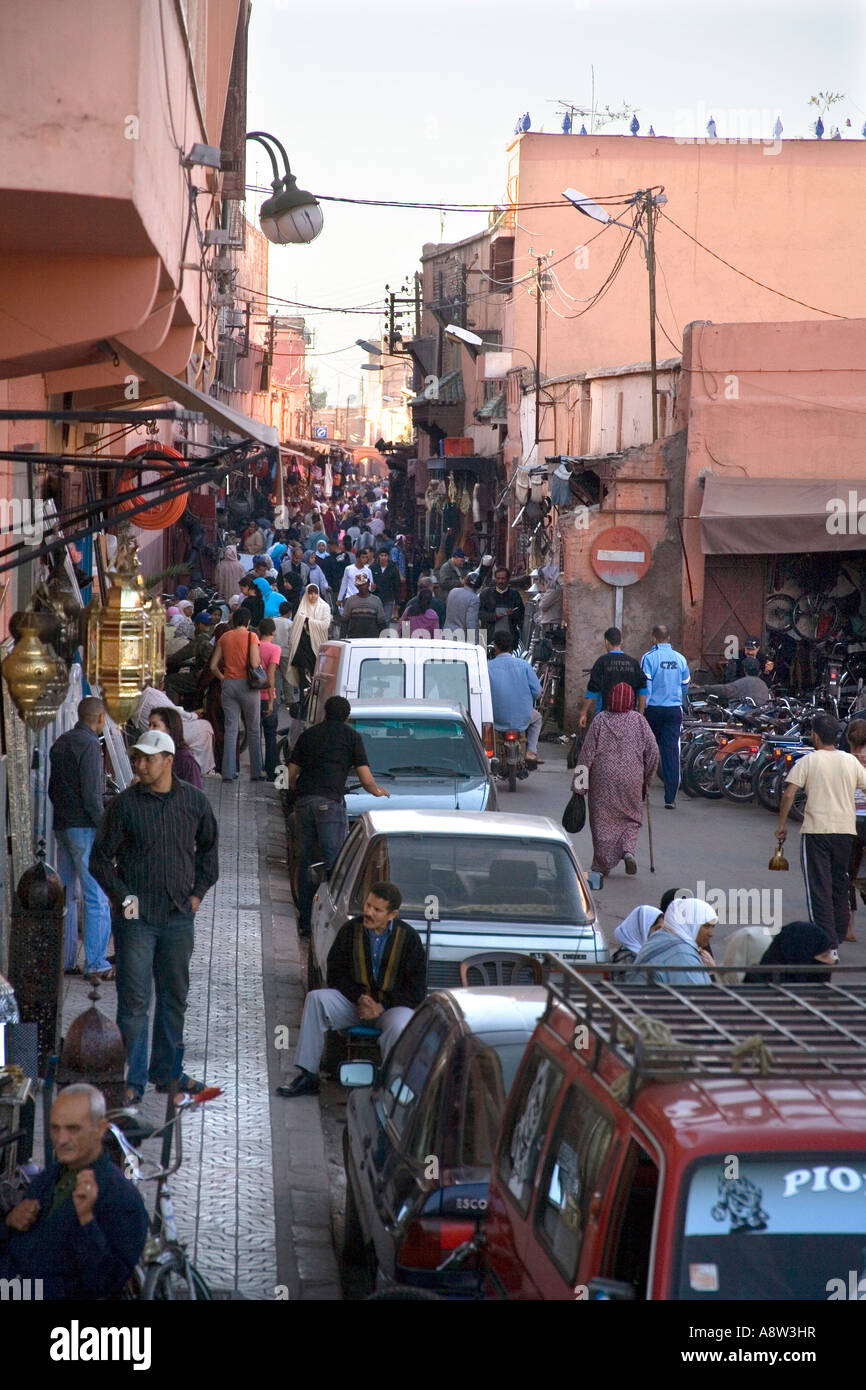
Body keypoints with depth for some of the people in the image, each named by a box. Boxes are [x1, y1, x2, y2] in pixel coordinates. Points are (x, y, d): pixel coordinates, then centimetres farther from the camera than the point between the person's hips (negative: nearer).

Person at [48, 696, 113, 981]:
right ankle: (96, 964, -4)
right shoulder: (89, 745, -15)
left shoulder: (60, 743, 12)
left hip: (61, 826, 9)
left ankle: (64, 960, 17)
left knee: (65, 895, 13)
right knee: (97, 898, -4)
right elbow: (91, 795, -19)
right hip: (84, 828, -9)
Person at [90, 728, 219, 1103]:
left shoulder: (194, 800, 3)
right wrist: (122, 897, -9)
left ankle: (166, 1071, 25)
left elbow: (208, 847, 18)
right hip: (136, 917, -3)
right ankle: (132, 1079, 0)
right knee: (134, 999, -5)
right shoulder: (125, 804, -6)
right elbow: (100, 857, -1)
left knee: (174, 996, 12)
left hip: (179, 917, 3)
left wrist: (198, 891, 11)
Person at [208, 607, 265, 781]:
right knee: (253, 730, 6)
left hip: (228, 684, 3)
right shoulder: (251, 636, -6)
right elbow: (254, 663, -16)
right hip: (247, 684, -3)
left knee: (230, 729, 6)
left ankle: (229, 772, 1)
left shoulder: (224, 637, 7)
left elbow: (213, 666, 5)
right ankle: (256, 772, 8)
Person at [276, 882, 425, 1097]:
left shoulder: (408, 937, -7)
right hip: (355, 1001, 3)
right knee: (316, 999, -21)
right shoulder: (350, 930, -1)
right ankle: (308, 1076, -19)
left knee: (399, 1027, -37)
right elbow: (336, 974, 4)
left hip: (394, 1004, -3)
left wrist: (381, 1007, -16)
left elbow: (416, 990, -6)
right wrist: (359, 998, -13)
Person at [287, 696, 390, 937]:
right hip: (330, 802, -4)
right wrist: (377, 791, 25)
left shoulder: (308, 734, 19)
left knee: (306, 862, 10)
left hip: (303, 801, 4)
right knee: (332, 861, -4)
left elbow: (292, 775, 21)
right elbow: (366, 779, 4)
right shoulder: (351, 736, 7)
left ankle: (305, 921, 10)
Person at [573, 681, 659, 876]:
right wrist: (646, 778, 12)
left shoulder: (600, 720, -4)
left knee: (603, 820, 9)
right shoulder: (638, 720, -1)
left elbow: (587, 752, -5)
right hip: (631, 778, 1)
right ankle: (628, 850, -7)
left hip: (603, 780, -1)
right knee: (631, 817, 16)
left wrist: (579, 783, 0)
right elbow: (652, 751, -1)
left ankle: (603, 863, 11)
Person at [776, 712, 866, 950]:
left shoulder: (808, 761, -5)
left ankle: (827, 940, -10)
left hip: (816, 830, -4)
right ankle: (839, 934, 25)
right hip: (845, 830, 4)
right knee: (840, 884, 17)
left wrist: (781, 824, 0)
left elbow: (788, 794, -10)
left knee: (818, 886, -2)